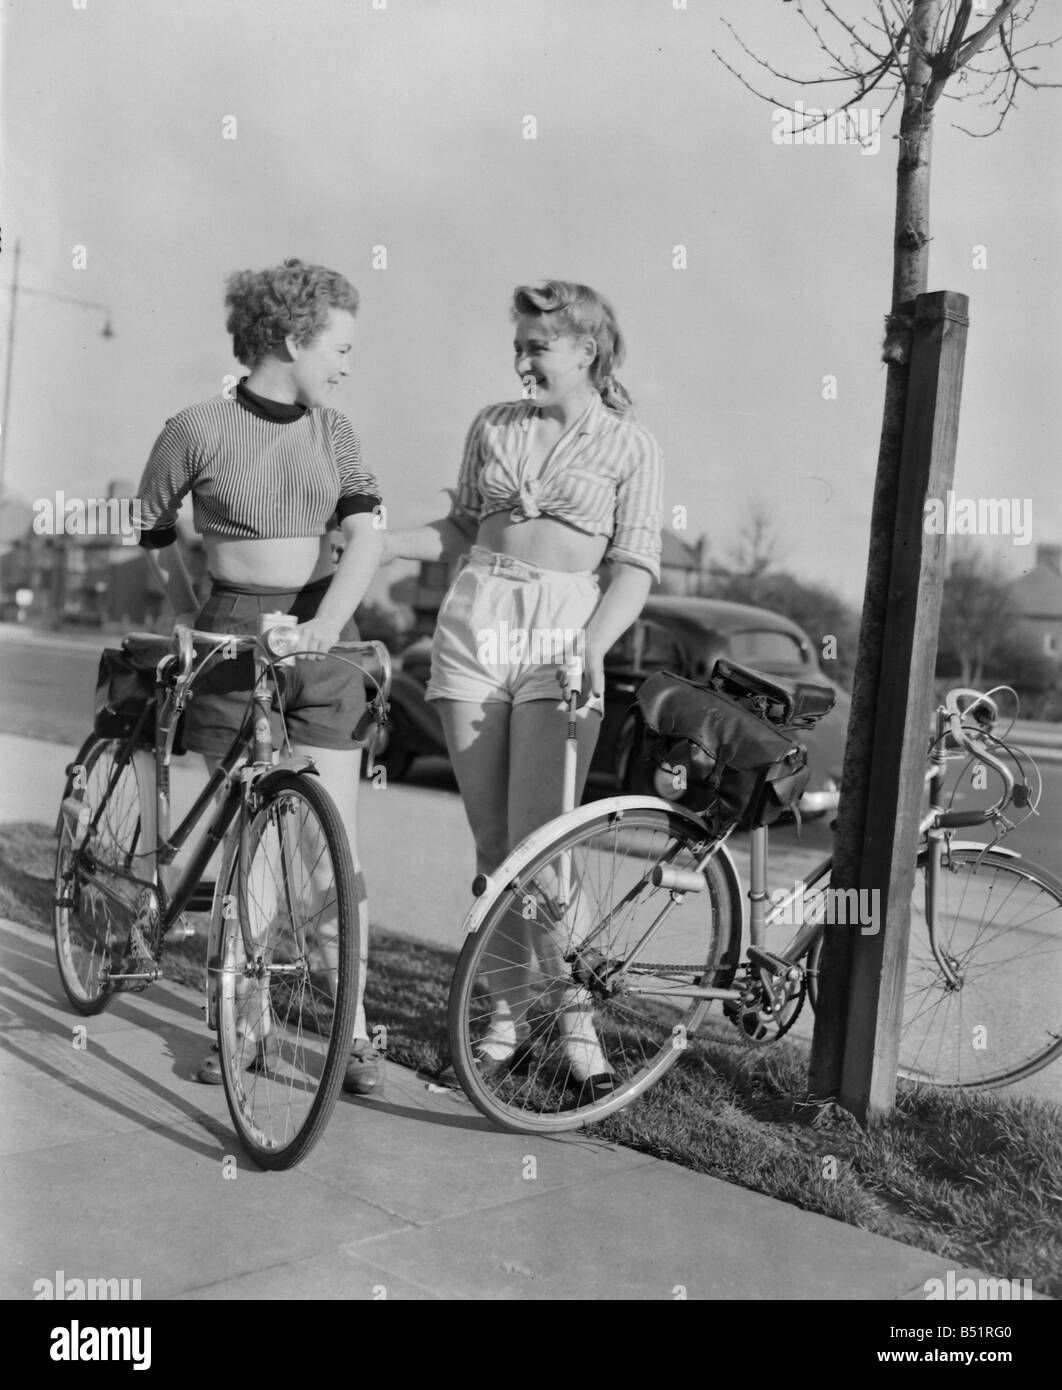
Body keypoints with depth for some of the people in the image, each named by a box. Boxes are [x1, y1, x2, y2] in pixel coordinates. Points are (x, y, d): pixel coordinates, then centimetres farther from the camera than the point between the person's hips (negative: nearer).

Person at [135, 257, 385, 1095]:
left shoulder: (332, 430, 4)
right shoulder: (199, 430, -6)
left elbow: (367, 535, -8)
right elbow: (154, 529, 8)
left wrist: (327, 622, -22)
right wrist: (192, 618, 8)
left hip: (320, 636, 2)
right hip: (234, 635, -2)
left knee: (337, 837, -2)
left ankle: (354, 1026, 7)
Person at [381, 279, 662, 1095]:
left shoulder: (629, 444, 3)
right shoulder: (493, 426, 13)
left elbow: (635, 566, -3)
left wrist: (594, 645, -19)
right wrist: (375, 545, 5)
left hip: (563, 633, -3)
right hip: (474, 622, 4)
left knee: (538, 841, -10)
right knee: (492, 839, 6)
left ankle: (577, 1017, 2)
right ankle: (511, 1004, 19)